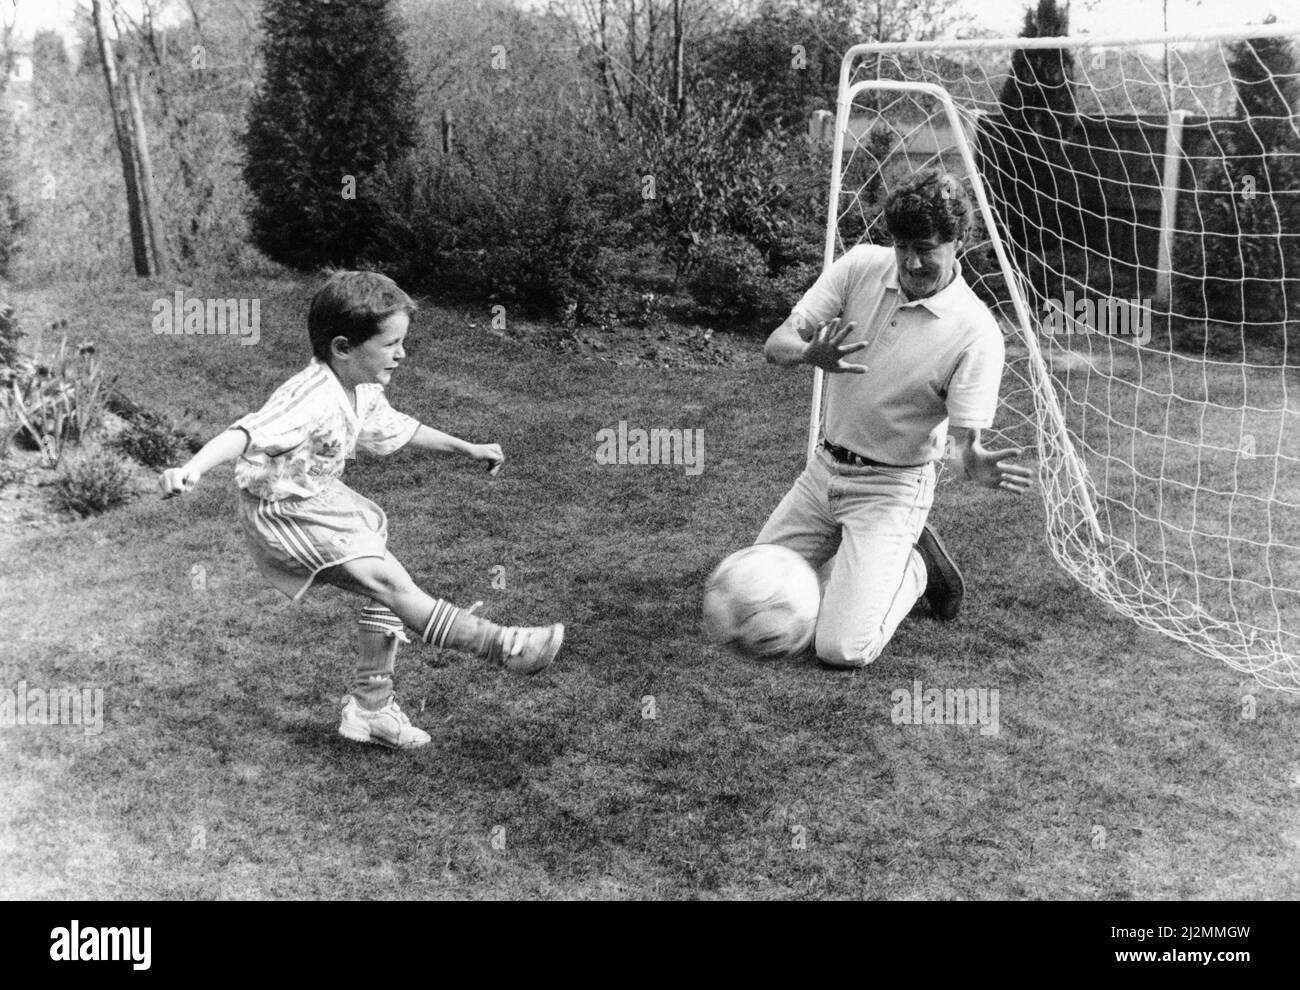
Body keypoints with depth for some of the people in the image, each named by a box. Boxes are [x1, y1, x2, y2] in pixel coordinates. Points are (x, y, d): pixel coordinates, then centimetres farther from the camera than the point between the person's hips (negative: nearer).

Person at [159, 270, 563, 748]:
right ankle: (502, 645, -18)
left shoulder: (362, 392, 1)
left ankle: (371, 707, 22)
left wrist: (467, 448, 28)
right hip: (282, 512, -10)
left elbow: (398, 428, 19)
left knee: (385, 590, 8)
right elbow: (247, 433, -42)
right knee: (387, 580, -20)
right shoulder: (312, 400, -30)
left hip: (322, 498, 10)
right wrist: (191, 470, -59)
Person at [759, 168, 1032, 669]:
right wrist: (812, 354, -33)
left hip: (890, 489, -5)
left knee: (841, 649, -15)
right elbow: (776, 343, -9)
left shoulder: (976, 332, -19)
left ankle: (913, 567, 14)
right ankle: (867, 562, 25)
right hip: (824, 466, 5)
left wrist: (978, 463, -45)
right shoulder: (860, 266, -8)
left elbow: (966, 439, -21)